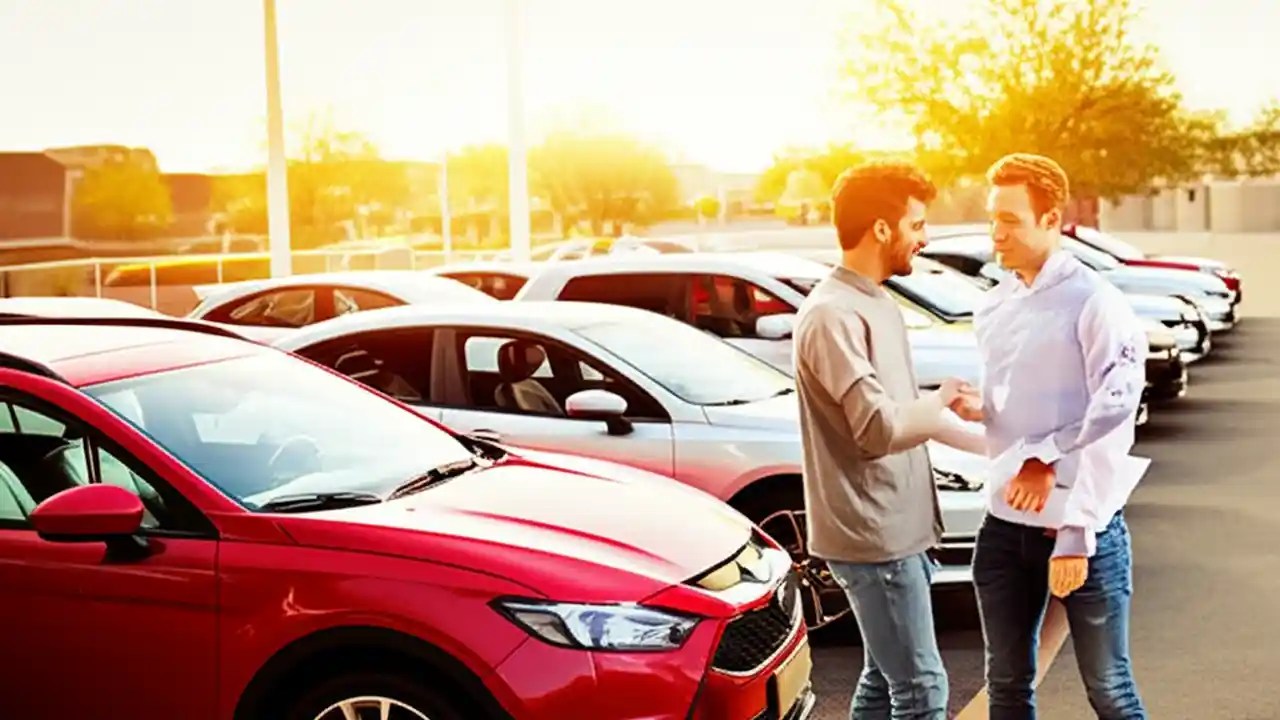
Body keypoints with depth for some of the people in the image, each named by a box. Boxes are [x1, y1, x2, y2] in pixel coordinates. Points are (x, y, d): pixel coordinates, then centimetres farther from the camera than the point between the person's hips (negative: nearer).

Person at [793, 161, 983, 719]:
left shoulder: (878, 303, 13)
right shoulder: (832, 315, -19)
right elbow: (879, 427, -25)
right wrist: (943, 400, -9)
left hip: (894, 528, 10)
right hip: (873, 535, -10)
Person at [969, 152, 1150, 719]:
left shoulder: (1095, 304, -12)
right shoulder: (992, 307, 10)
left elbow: (1111, 421, -16)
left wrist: (1076, 537, -20)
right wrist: (974, 408, -6)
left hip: (1082, 525, -6)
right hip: (1005, 525, 6)